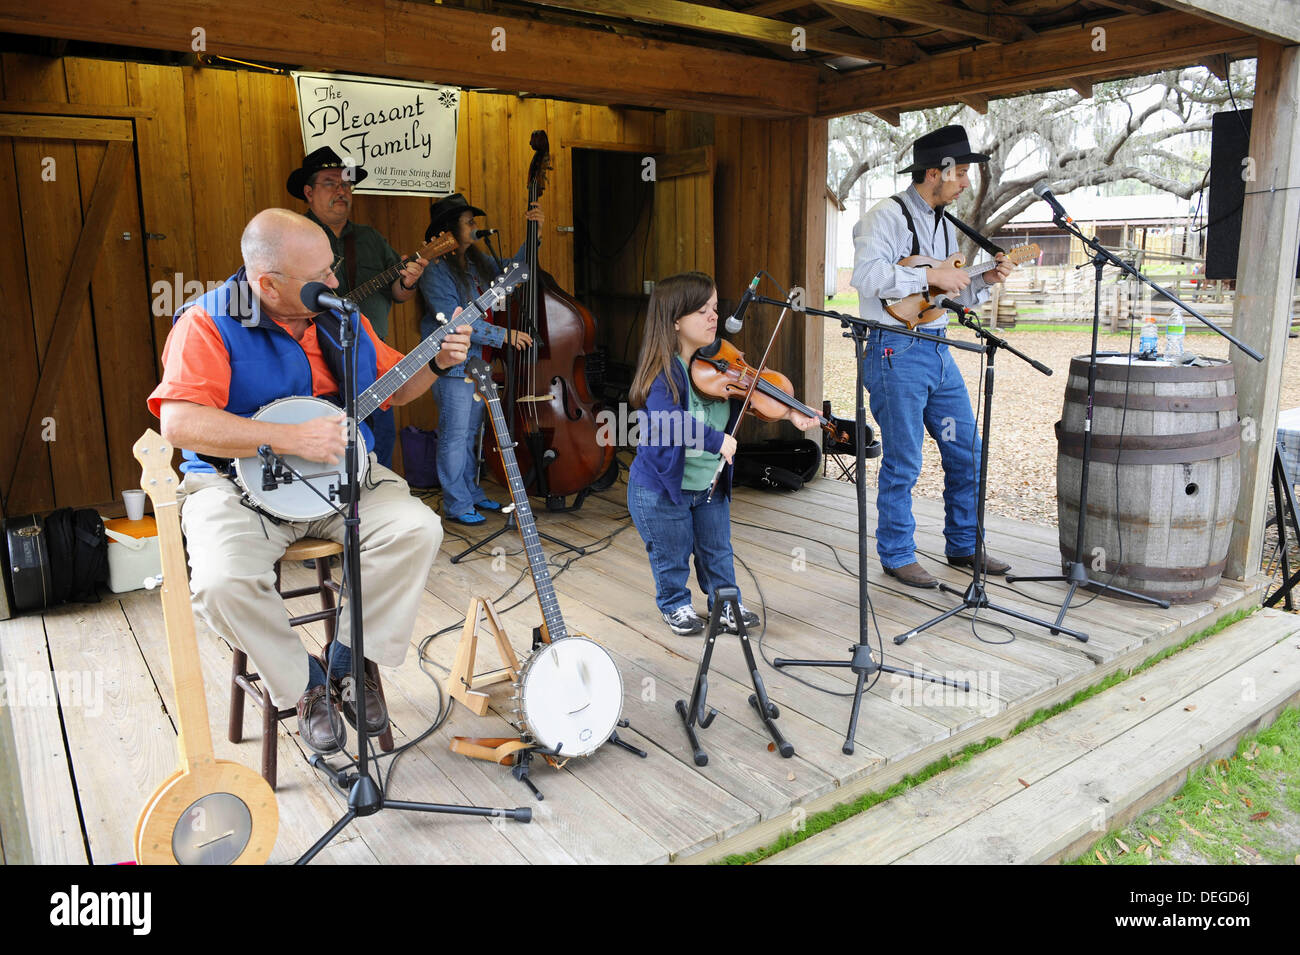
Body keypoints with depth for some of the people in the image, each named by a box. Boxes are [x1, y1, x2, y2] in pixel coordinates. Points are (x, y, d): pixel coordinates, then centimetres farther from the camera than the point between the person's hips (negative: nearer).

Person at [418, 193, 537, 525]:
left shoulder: (477, 261, 11)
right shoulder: (435, 269, -14)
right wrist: (504, 335, -19)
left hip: (478, 360, 8)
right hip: (452, 364, -8)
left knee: (472, 431, 16)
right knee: (454, 433, -2)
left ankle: (471, 492, 29)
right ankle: (455, 504, 8)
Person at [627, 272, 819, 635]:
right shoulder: (664, 371, -23)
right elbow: (668, 421, -38)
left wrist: (787, 412, -10)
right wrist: (717, 439, -38)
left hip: (711, 484, 6)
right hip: (663, 487, -6)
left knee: (717, 551, 19)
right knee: (672, 556, 14)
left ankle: (725, 604, 39)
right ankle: (675, 605, 36)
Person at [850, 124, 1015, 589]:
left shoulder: (945, 225, 18)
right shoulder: (887, 216, -9)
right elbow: (866, 277, -24)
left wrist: (984, 280, 4)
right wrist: (930, 276, -20)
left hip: (938, 349, 9)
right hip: (896, 353, -9)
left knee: (966, 452, 12)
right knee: (903, 462, -1)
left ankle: (964, 546, 28)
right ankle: (897, 556, 14)